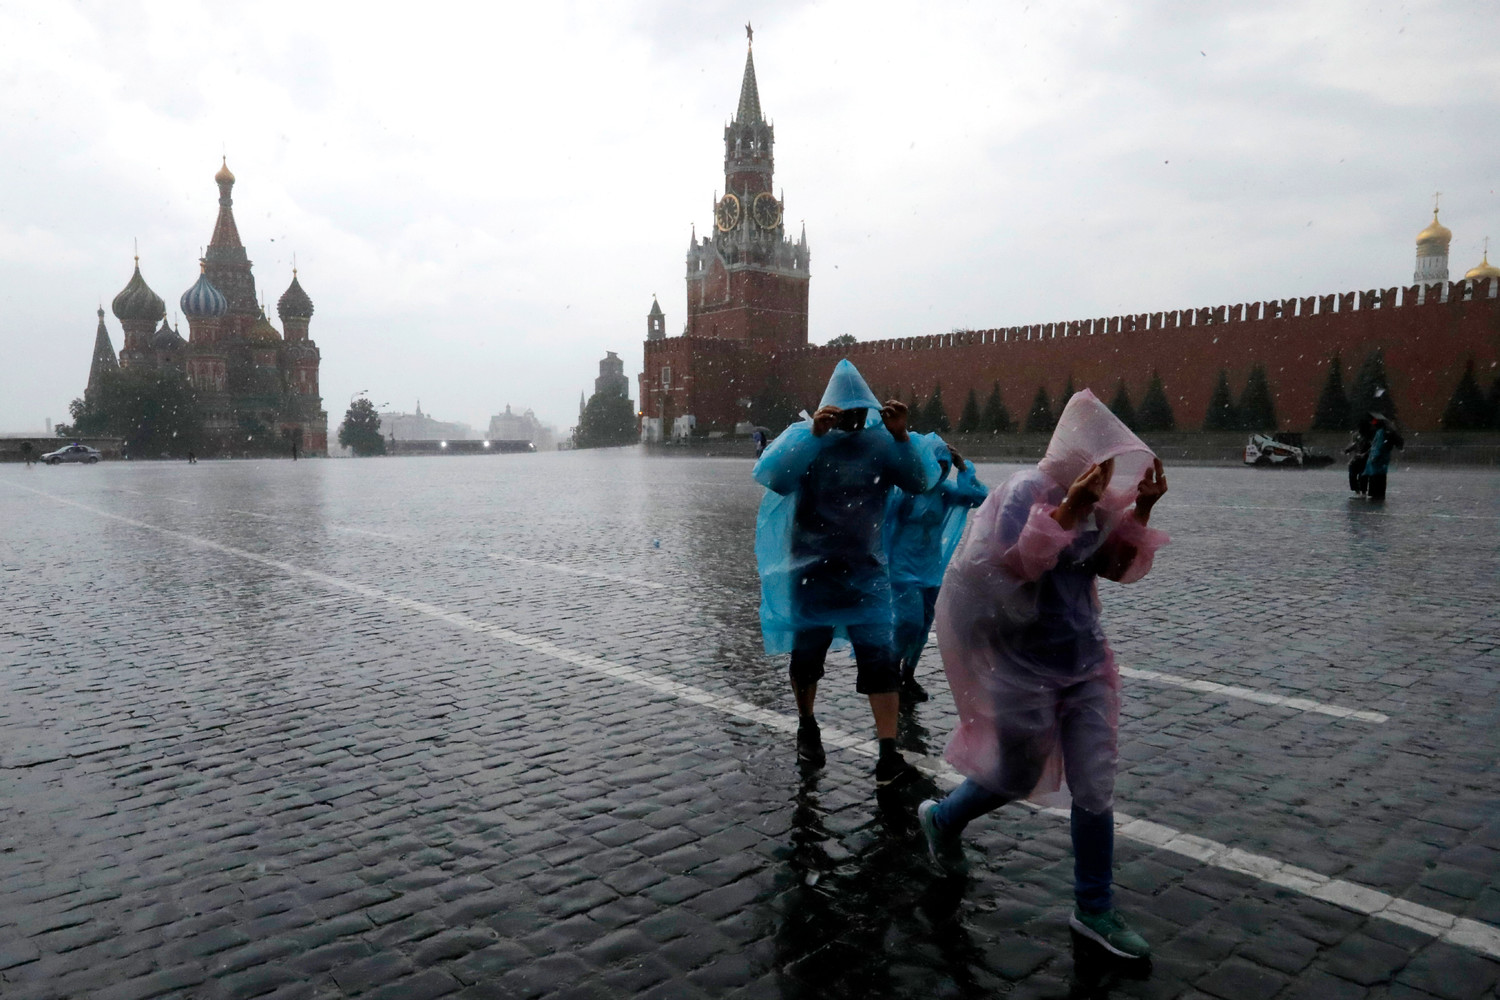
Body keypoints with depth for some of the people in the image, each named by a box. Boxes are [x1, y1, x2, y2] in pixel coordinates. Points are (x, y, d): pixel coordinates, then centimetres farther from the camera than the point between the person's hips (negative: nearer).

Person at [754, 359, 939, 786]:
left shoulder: (881, 442, -3)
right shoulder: (803, 436, -7)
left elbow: (921, 482, -12)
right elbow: (772, 476, -23)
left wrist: (902, 437, -26)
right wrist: (813, 433, -32)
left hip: (866, 570, 1)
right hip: (811, 569, 0)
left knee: (880, 657, -9)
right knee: (807, 654, 14)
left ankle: (888, 757, -7)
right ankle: (807, 727, 38)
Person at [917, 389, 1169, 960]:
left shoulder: (1097, 499, 3)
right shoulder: (1026, 491, -18)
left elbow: (1122, 567, 7)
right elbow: (1011, 566, -28)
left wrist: (1142, 509, -6)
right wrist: (1068, 510, -33)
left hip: (1084, 662, 6)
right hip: (1026, 666, -6)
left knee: (1096, 786, 6)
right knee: (1018, 778, 10)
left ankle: (1094, 910, 23)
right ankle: (941, 818, 40)